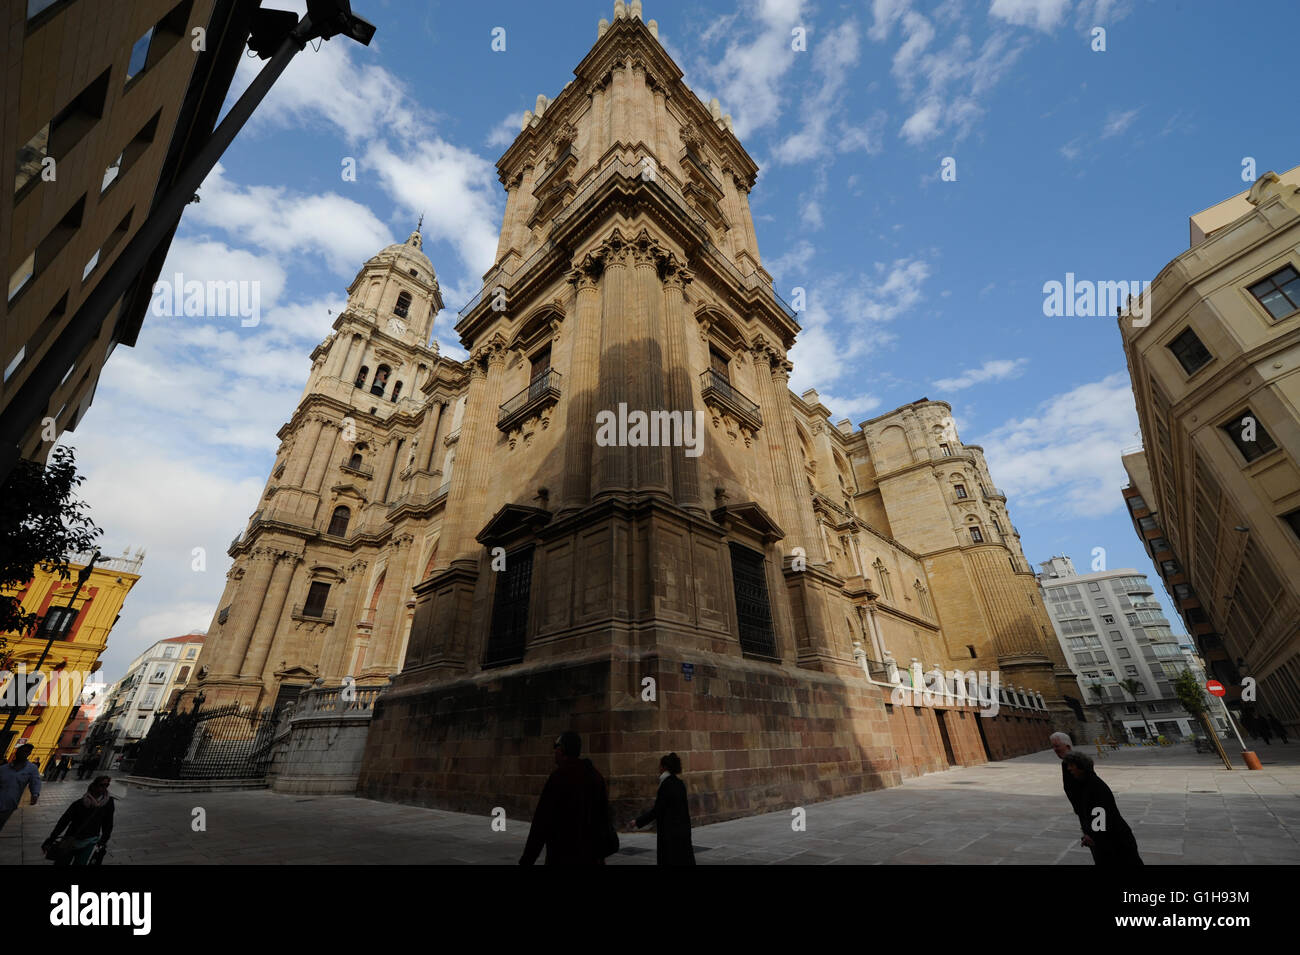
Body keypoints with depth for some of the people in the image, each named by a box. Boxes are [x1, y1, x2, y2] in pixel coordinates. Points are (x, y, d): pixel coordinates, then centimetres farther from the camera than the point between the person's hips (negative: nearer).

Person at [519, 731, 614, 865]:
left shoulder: (559, 776, -15)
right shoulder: (595, 774, 6)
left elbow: (542, 820, -17)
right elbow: (603, 816, 12)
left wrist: (526, 860, -10)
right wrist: (600, 854, 23)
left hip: (564, 857, -7)